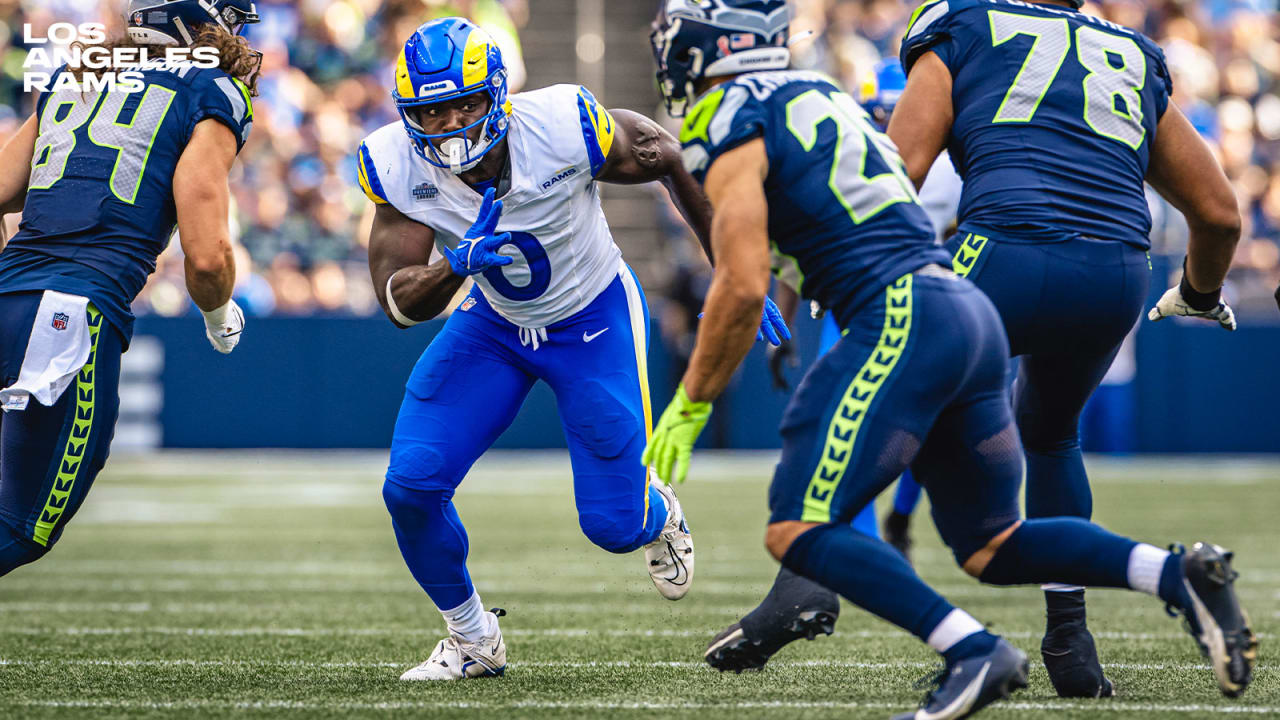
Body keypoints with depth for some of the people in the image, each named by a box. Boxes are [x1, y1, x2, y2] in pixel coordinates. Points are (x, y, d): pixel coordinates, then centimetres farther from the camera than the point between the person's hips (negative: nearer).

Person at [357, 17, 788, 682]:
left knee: (614, 524, -3)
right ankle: (471, 639, 12)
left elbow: (670, 159, -14)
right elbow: (399, 302, -22)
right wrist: (456, 265, -45)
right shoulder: (400, 167, -23)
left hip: (594, 320, -3)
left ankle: (659, 517, 38)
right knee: (411, 486, -13)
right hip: (495, 322, 3)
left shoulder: (563, 126, -32)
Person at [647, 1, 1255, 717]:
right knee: (993, 546, 16)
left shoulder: (731, 128, -3)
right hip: (972, 312, 9)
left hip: (902, 321, -9)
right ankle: (1180, 576, -3)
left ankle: (974, 651, -23)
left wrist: (689, 408, -1)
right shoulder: (818, 95, 24)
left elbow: (743, 288, -10)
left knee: (801, 531, -8)